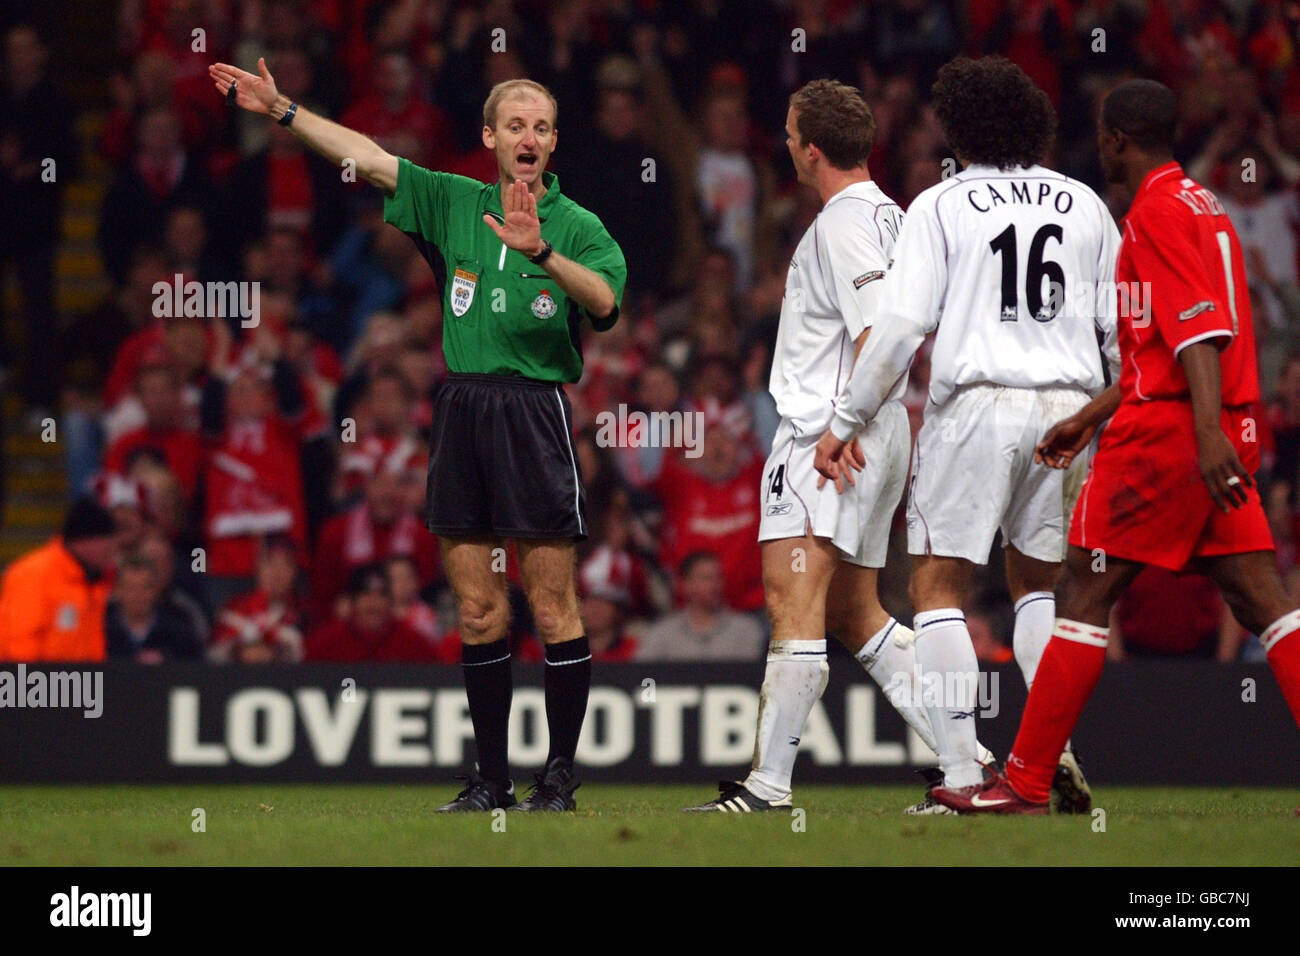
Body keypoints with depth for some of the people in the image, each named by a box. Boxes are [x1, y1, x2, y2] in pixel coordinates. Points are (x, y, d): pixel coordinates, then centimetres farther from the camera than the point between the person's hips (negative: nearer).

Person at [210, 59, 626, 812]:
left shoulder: (576, 225, -1)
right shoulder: (454, 203, 13)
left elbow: (604, 301, -18)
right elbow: (371, 158, 16)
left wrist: (540, 251, -33)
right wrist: (281, 109, 14)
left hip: (535, 412, -4)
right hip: (462, 407, 4)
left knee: (553, 608, -5)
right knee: (477, 609, 5)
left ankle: (561, 777, 1)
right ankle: (492, 779, 11)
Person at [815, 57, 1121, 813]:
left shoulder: (943, 205, -1)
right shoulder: (1084, 205, 11)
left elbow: (901, 326, -7)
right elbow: (1123, 329, 12)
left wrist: (846, 423, 0)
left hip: (977, 404, -4)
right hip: (1069, 405, 4)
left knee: (939, 584, 2)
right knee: (1038, 581, 20)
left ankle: (964, 770, -8)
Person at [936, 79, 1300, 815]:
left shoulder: (1158, 209, -8)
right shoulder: (1201, 203, 21)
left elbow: (1197, 327, -21)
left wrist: (1206, 430, -30)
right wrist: (1091, 418, 32)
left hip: (1166, 427, -9)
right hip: (1224, 432, 9)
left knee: (1085, 593, -3)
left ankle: (1026, 783, -1)